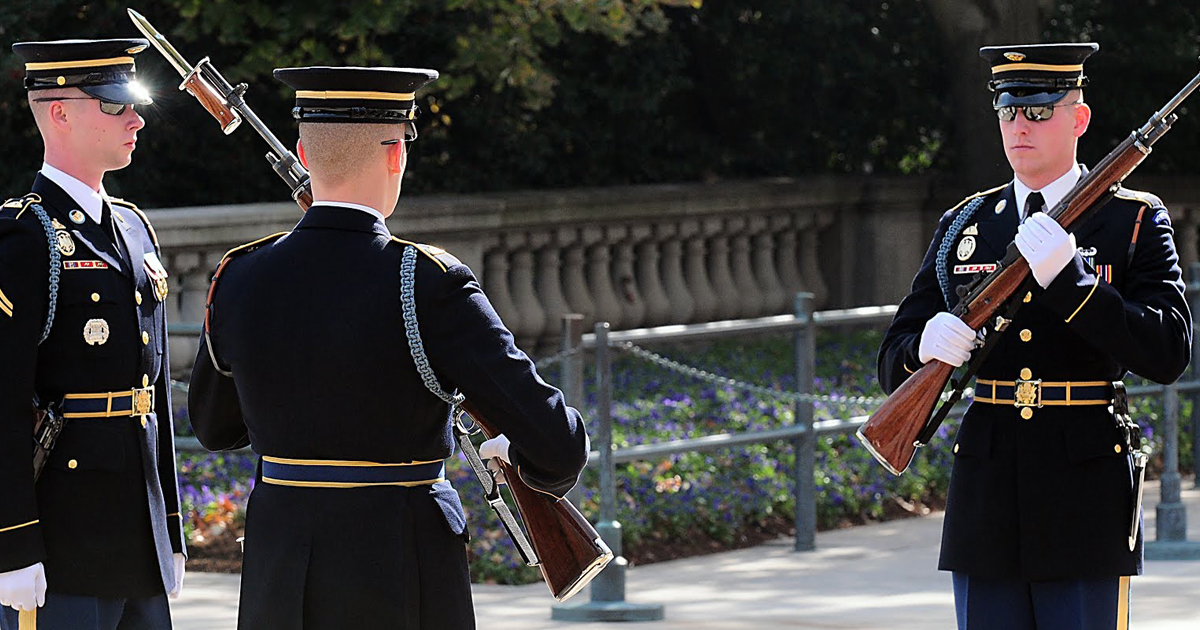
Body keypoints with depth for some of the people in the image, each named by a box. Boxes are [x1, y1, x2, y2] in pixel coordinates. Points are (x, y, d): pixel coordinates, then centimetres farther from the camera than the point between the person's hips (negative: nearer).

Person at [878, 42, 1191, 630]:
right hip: (987, 509, 3)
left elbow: (1168, 354, -11)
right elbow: (895, 364, 10)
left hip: (1084, 511, -3)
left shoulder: (1135, 221, 1)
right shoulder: (965, 224, 11)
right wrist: (928, 346, -15)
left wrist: (1065, 278, -22)